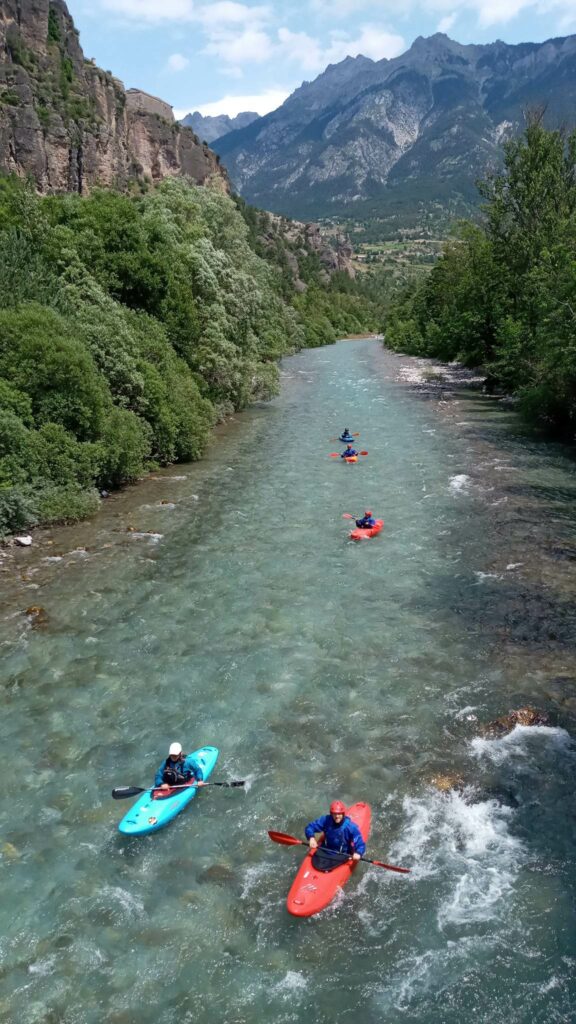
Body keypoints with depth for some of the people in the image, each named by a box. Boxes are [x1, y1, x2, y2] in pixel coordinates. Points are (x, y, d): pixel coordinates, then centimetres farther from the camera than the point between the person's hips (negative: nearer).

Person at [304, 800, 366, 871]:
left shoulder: (351, 826, -18)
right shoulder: (326, 820, -11)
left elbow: (360, 844, -16)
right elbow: (309, 827, -5)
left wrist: (358, 853, -37)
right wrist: (311, 838, -26)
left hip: (342, 854, -3)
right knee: (316, 864, -16)